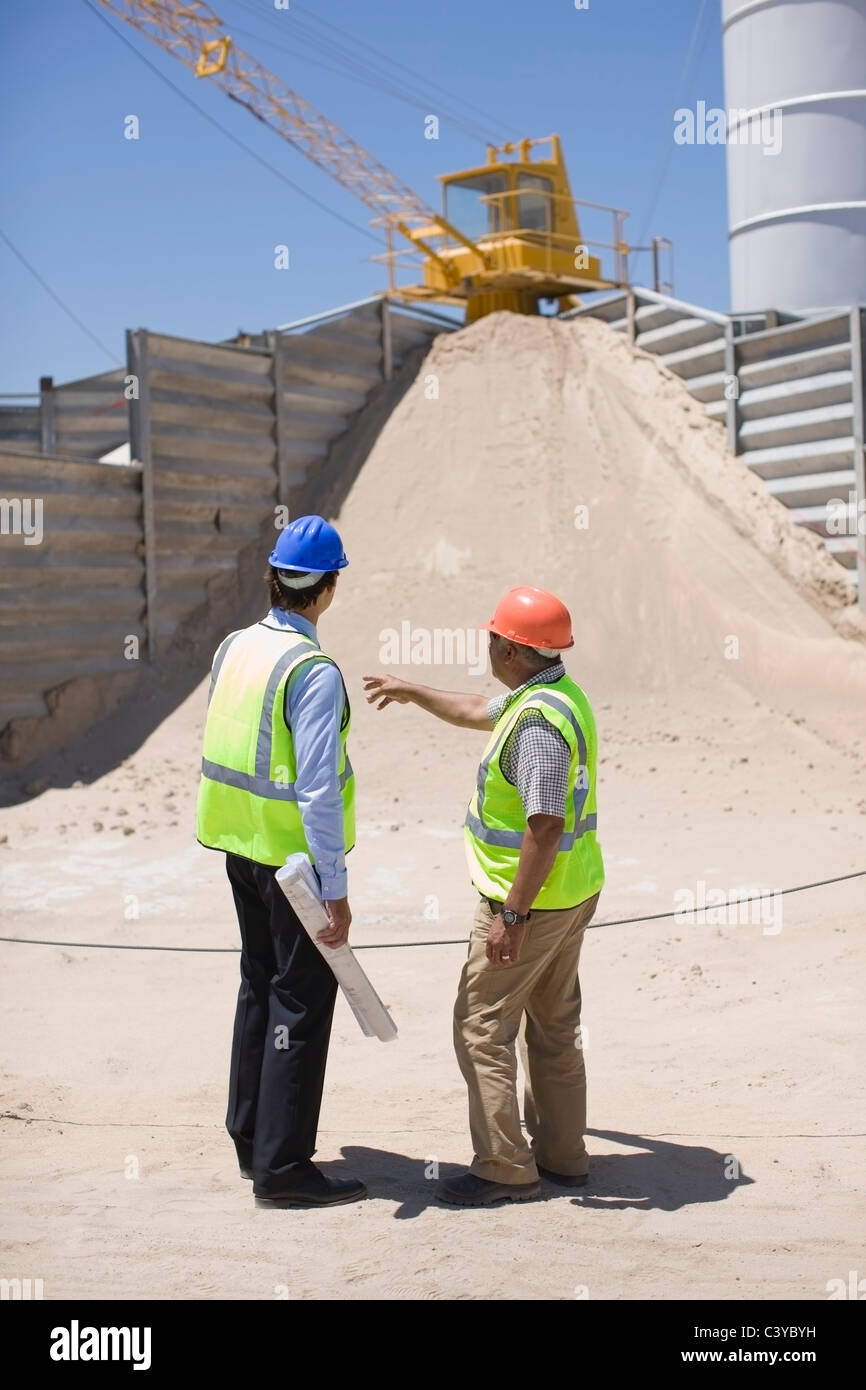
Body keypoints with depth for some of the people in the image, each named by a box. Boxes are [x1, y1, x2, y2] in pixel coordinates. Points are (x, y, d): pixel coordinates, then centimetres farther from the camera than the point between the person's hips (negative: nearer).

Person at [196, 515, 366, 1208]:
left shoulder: (234, 648, 3)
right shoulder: (314, 672, -21)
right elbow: (318, 791, -24)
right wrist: (336, 889, -20)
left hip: (241, 850, 8)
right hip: (294, 858, -8)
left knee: (259, 986, 20)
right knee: (302, 999, 2)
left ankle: (250, 1136, 32)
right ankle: (282, 1165, 9)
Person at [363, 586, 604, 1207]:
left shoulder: (539, 720, -26)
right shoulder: (559, 693, 7)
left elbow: (545, 827, -29)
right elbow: (480, 712, 26)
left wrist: (512, 915, -26)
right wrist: (413, 692, 34)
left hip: (530, 900, -10)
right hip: (574, 891, 10)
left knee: (482, 1028, 1)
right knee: (555, 1026, 18)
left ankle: (505, 1168, 7)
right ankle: (561, 1154, 29)